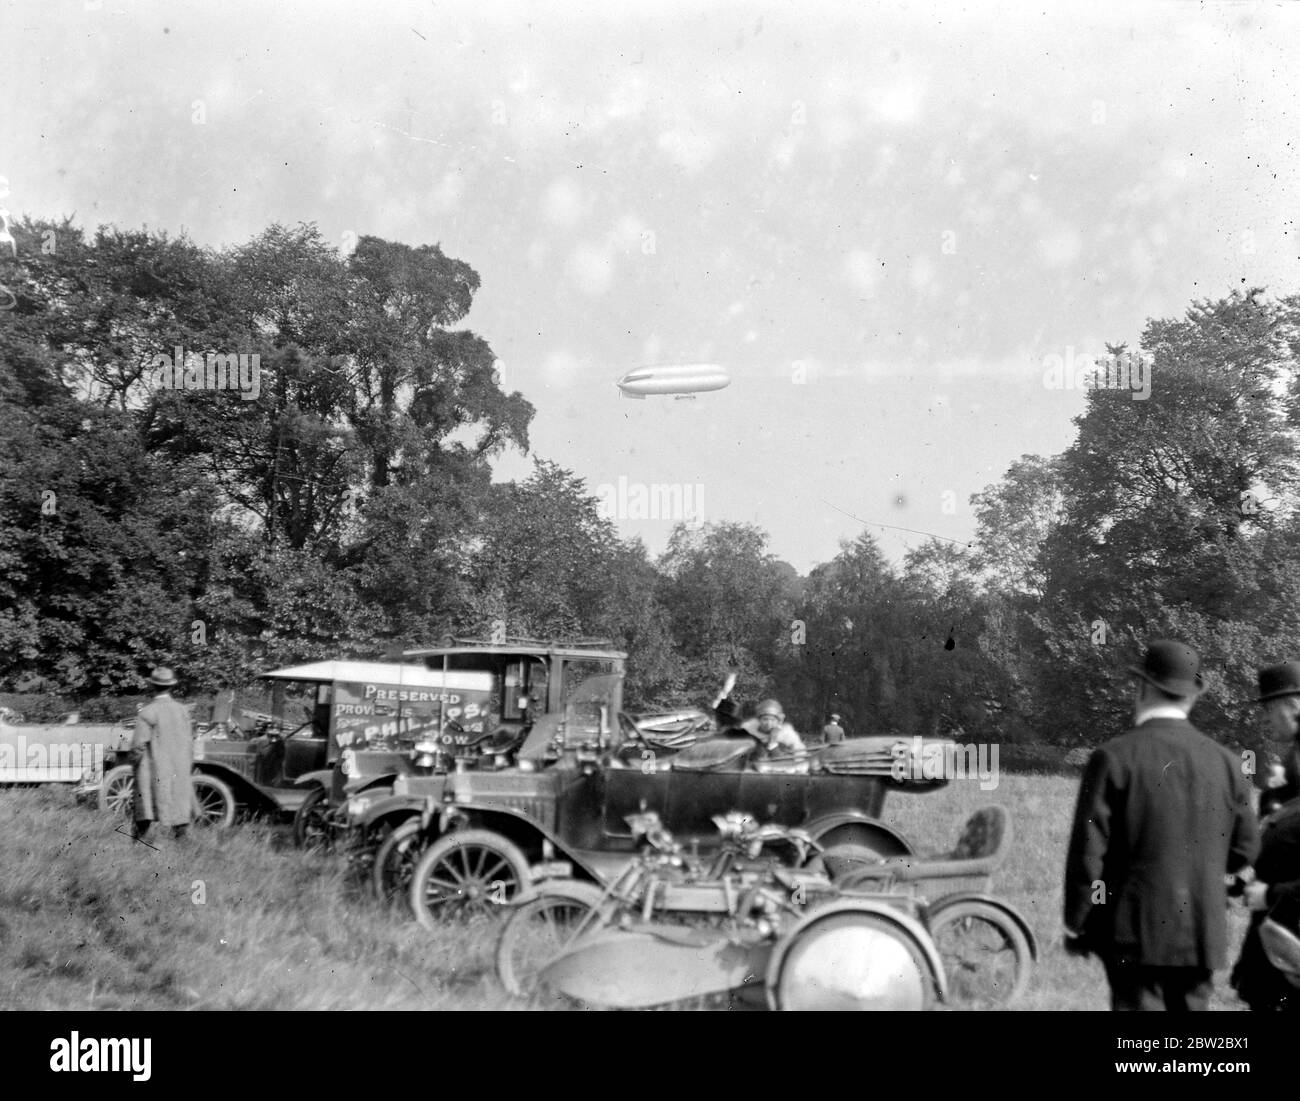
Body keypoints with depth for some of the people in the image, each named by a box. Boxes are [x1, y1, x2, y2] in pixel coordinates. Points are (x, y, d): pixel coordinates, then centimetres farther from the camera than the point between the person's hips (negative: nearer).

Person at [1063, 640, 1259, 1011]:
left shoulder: (1113, 758, -10)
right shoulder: (1225, 762, 2)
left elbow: (1088, 850, -11)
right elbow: (1244, 849, 8)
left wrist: (1075, 926, 0)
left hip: (1136, 929, -4)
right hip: (1203, 932, 4)